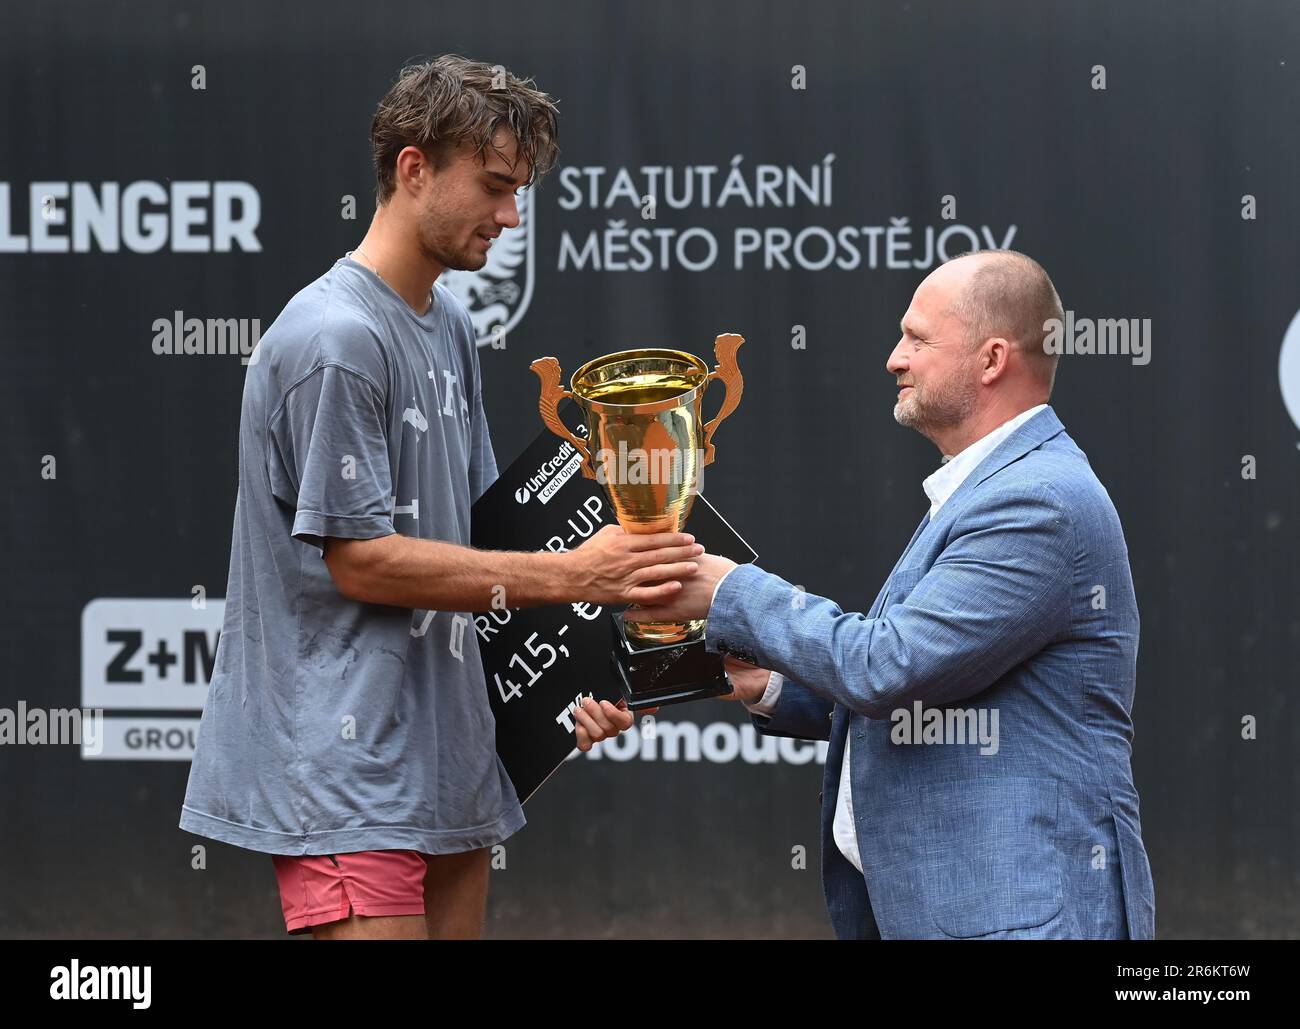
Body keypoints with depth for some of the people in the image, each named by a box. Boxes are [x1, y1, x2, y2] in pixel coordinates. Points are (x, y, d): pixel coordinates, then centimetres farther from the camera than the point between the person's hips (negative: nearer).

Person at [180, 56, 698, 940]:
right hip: (349, 772, -9)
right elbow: (360, 561, -16)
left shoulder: (451, 327, 15)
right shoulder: (335, 338, -14)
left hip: (447, 760, 9)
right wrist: (572, 577, -17)